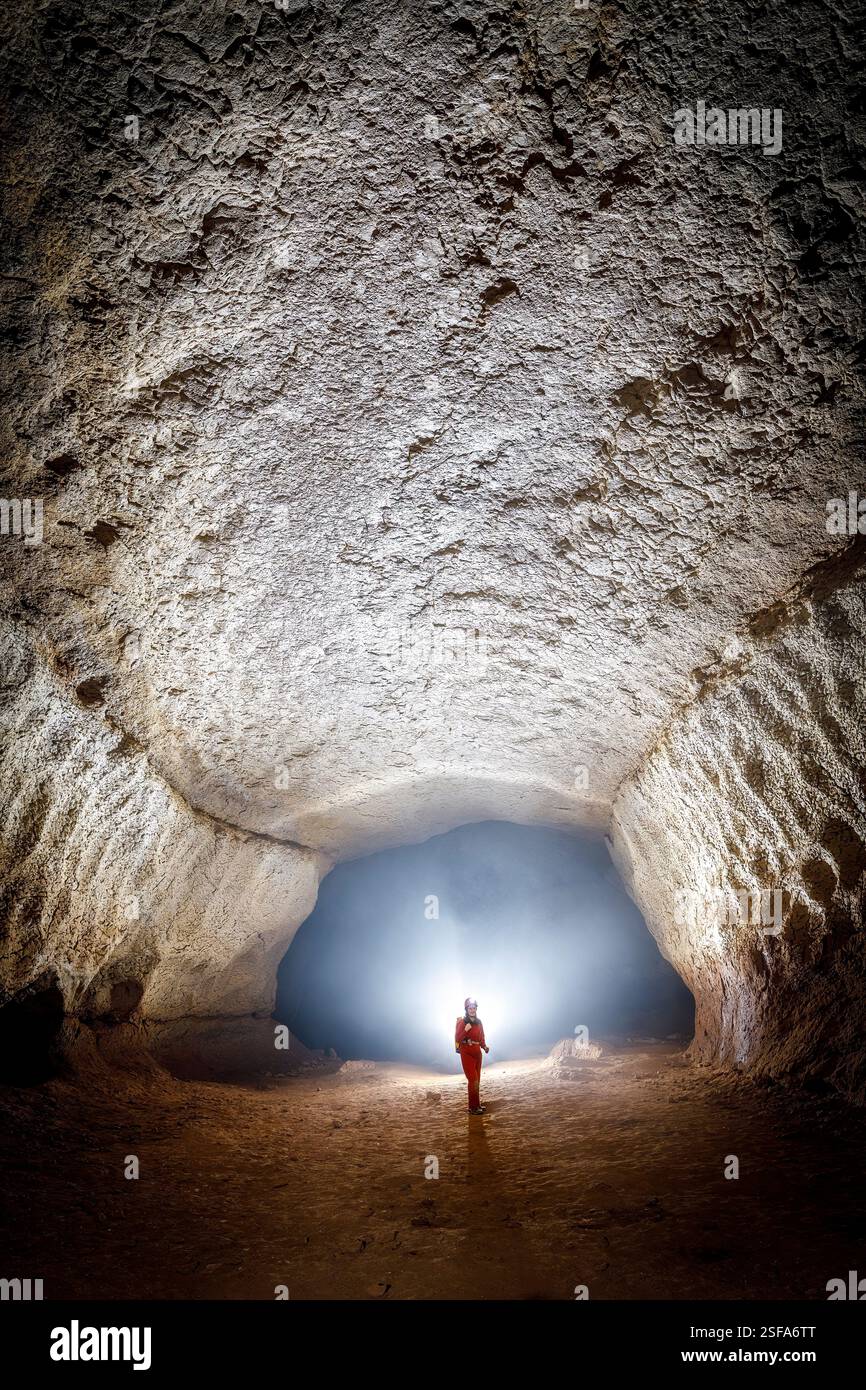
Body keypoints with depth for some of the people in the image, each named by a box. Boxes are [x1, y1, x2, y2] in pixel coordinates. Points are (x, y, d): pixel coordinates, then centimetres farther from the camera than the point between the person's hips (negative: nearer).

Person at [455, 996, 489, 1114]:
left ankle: (477, 1104, 20)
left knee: (477, 1080, 10)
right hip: (466, 1053, -6)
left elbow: (482, 1038, 13)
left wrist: (485, 1047, -5)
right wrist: (465, 1030, -24)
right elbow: (457, 1039, -10)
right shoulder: (462, 1022, -8)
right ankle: (473, 1107, -4)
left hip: (477, 1053, 6)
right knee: (473, 1080, -10)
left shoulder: (479, 1022, 7)